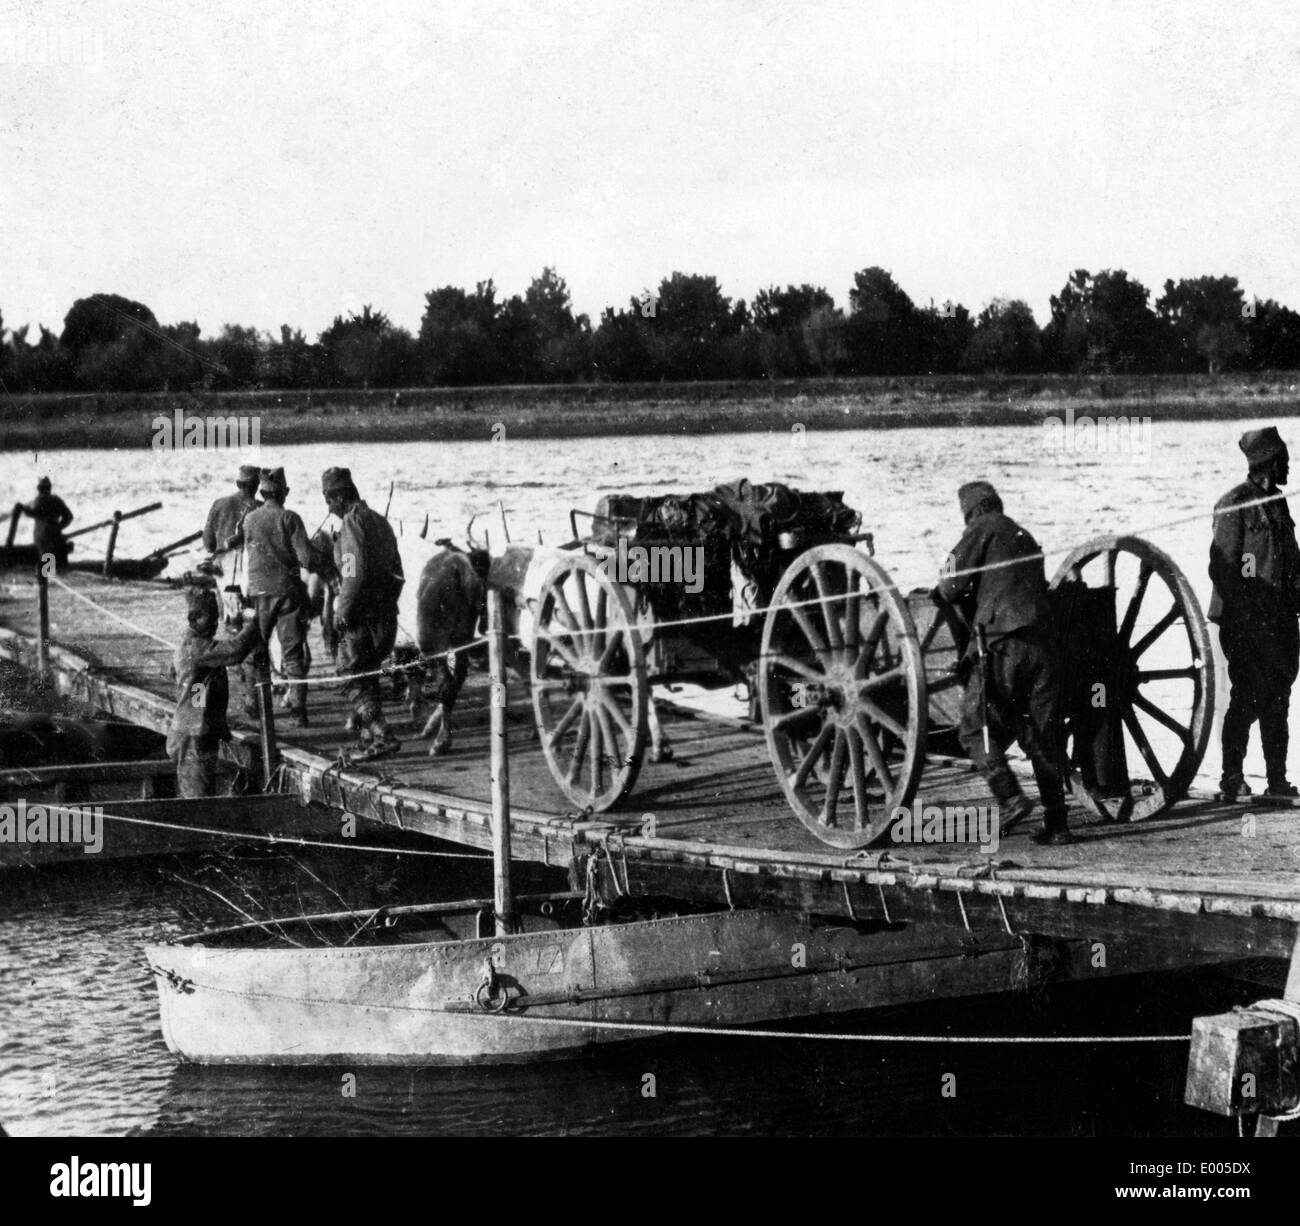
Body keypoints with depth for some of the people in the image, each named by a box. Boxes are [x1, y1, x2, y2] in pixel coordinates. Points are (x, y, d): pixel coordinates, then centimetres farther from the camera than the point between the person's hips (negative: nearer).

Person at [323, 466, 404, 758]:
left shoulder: (352, 522, -13)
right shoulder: (380, 521, 16)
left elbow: (355, 573, -21)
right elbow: (397, 573, 18)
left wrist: (342, 612, -16)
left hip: (361, 613, -9)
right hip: (386, 611, 9)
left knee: (353, 675, -5)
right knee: (369, 673, 17)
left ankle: (381, 736, -15)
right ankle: (368, 737, 21)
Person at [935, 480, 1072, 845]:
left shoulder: (983, 529, 4)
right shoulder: (1025, 538, 25)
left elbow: (952, 587, -3)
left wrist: (942, 591, 20)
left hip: (1001, 642, -6)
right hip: (1042, 643, 6)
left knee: (977, 729, 1)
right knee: (1043, 735, 8)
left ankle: (1010, 798, -15)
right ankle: (1056, 822, 5)